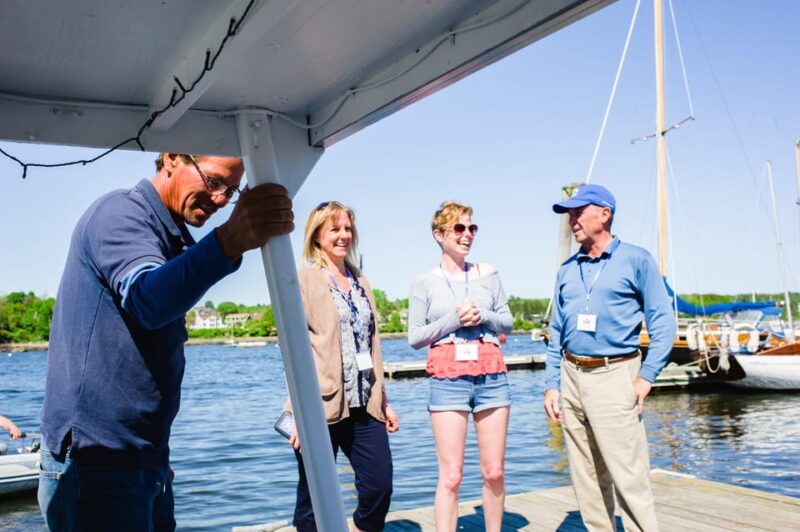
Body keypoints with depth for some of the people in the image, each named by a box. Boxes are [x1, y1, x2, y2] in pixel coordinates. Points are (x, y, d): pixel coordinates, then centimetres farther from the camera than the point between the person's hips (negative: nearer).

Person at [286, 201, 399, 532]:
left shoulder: (360, 282, 17)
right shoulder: (303, 279, -1)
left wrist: (383, 401, 16)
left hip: (364, 406, 6)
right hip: (322, 407, -5)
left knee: (380, 488, 3)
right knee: (315, 500, 3)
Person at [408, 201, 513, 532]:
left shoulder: (487, 273, 9)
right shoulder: (424, 283, 3)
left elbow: (507, 321, 14)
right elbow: (415, 337, 2)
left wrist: (483, 317, -7)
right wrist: (454, 319, -11)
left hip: (491, 375, 2)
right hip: (447, 378, -2)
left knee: (494, 471, 6)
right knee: (450, 476, -4)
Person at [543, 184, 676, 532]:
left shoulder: (635, 260, -1)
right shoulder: (567, 269, 14)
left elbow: (663, 321, -3)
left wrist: (647, 376, -12)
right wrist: (551, 385, 9)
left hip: (614, 375, -5)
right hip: (571, 376, 5)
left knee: (629, 478, -7)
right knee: (586, 479, 10)